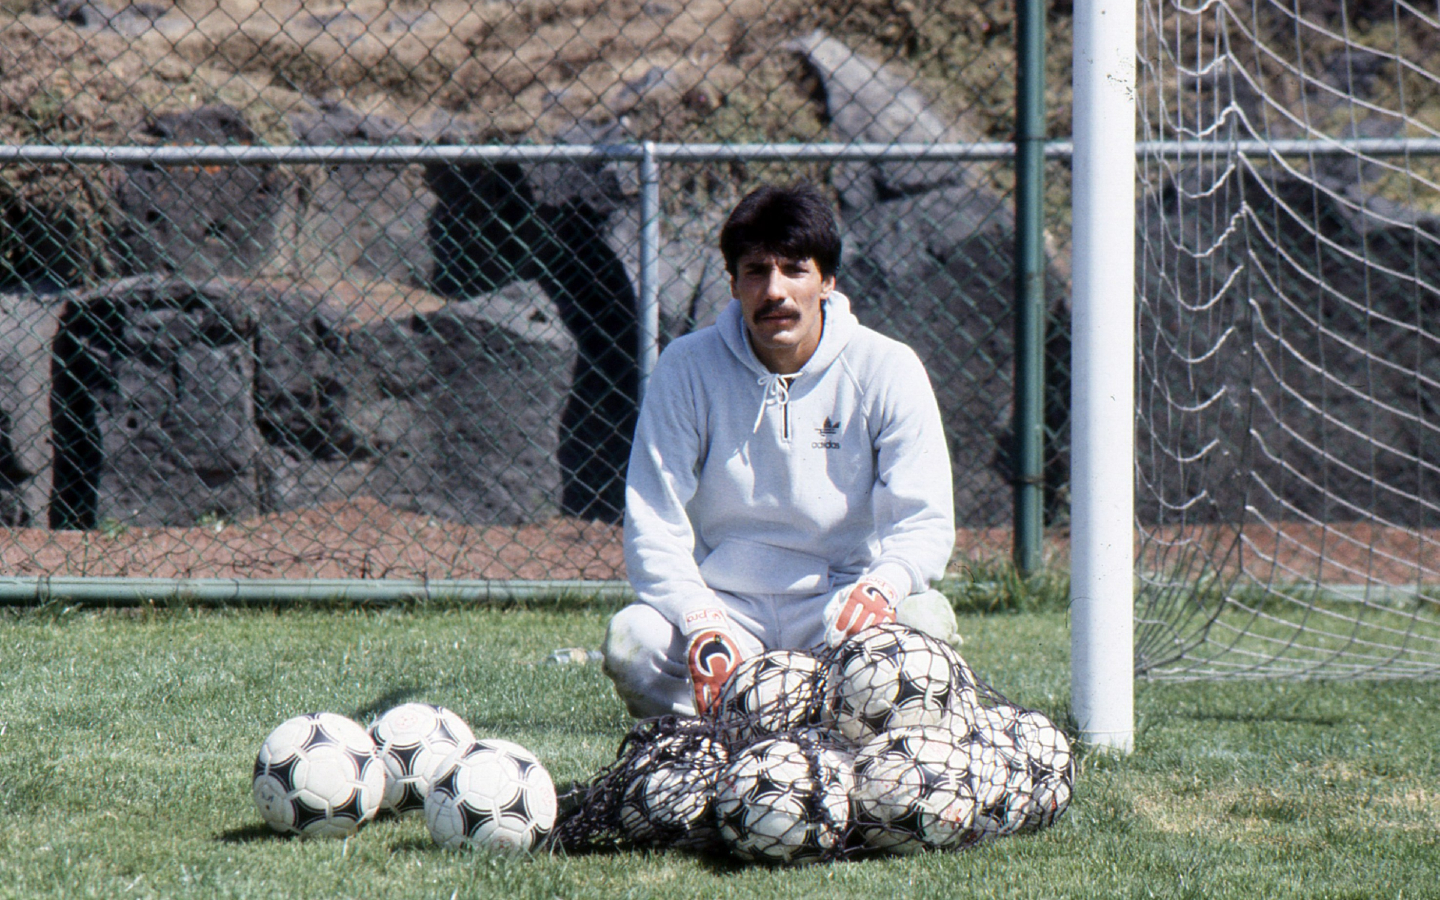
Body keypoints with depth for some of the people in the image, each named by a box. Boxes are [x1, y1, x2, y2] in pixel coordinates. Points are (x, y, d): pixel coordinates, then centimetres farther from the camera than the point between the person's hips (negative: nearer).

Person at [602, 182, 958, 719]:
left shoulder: (886, 369, -3)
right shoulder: (687, 368, -3)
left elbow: (923, 523, -6)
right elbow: (653, 527, -7)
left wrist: (882, 586, -31)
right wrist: (703, 626, -27)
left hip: (838, 601, 0)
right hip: (724, 604, 0)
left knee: (926, 620, -32)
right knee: (631, 638, -31)